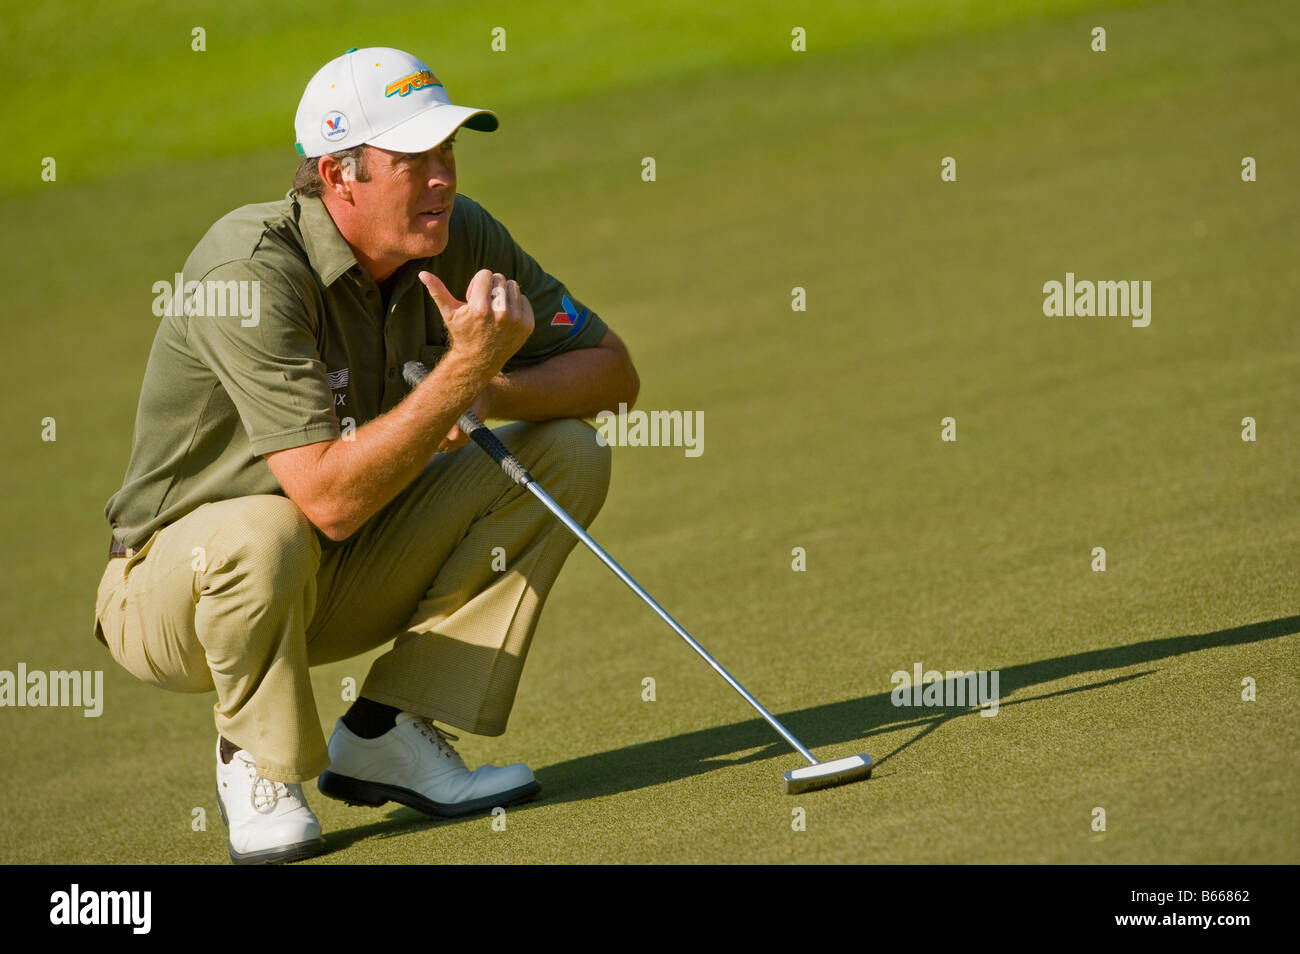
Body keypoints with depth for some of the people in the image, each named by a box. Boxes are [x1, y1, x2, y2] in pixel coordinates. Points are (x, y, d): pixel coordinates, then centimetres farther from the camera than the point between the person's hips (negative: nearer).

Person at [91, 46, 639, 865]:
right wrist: (465, 369, -38)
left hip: (346, 580, 7)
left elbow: (614, 372, -2)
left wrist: (490, 393, -21)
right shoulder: (250, 270, -29)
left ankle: (387, 735, -5)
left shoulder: (459, 238, -8)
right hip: (177, 577, -7)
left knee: (567, 453, -8)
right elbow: (330, 499, -36)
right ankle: (258, 764, -9)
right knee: (262, 533, -42)